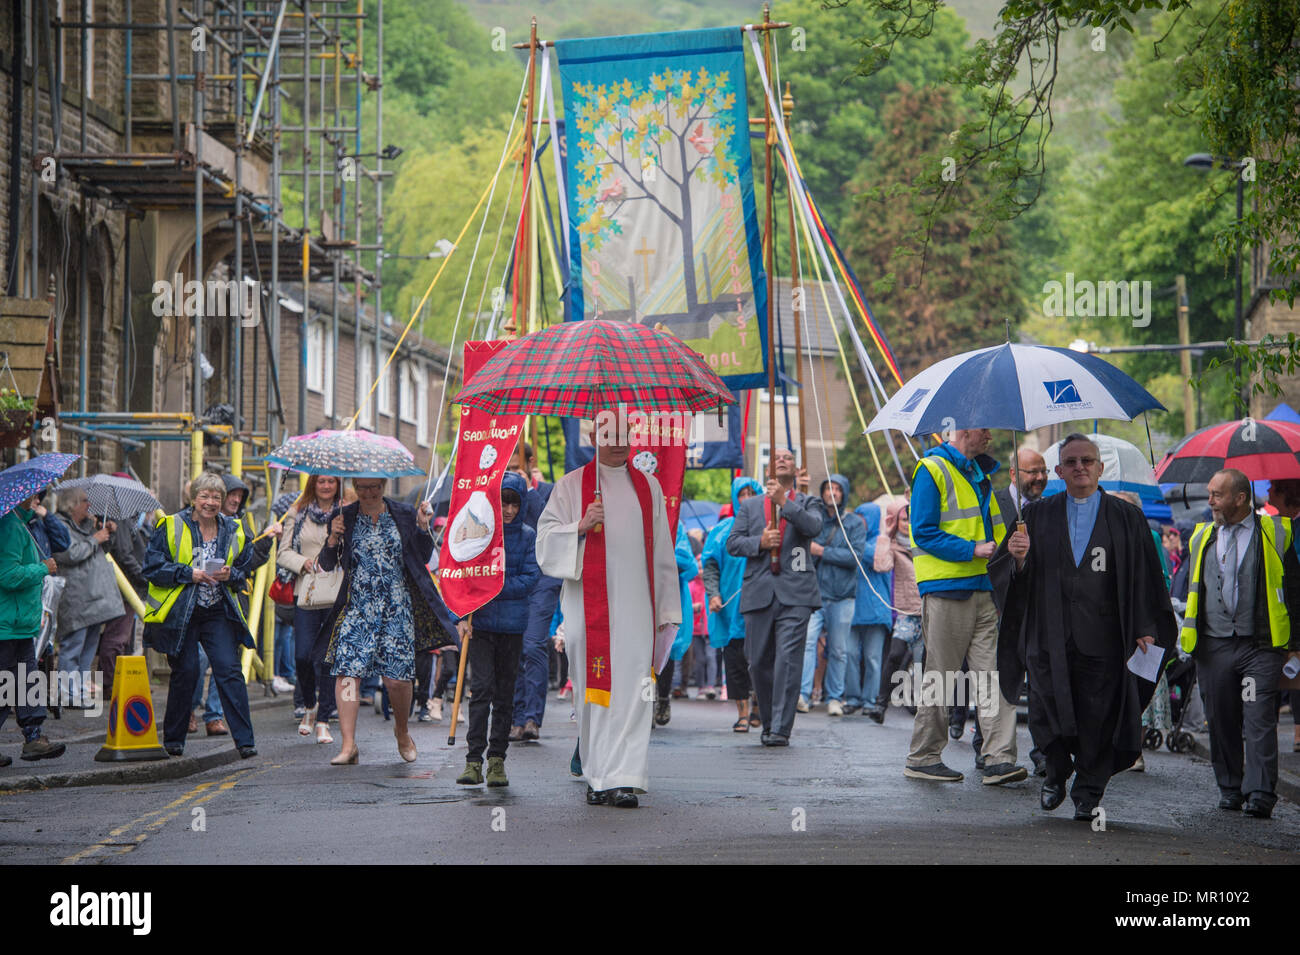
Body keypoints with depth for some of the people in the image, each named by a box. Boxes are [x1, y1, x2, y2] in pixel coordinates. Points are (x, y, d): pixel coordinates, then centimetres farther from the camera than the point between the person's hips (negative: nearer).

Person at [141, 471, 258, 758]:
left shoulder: (233, 531, 10)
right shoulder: (171, 527, 0)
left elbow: (246, 571, 17)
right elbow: (153, 568, -4)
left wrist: (231, 575, -5)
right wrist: (188, 574, -15)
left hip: (219, 613, 2)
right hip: (179, 613, -2)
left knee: (229, 669, -9)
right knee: (185, 672, -1)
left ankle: (244, 739, -9)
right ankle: (174, 738, 16)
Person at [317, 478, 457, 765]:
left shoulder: (404, 515, 6)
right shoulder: (344, 518, 4)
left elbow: (423, 558, 10)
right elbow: (326, 565, 3)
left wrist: (423, 528, -5)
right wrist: (333, 539, -14)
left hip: (397, 609, 0)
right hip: (356, 609, 0)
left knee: (397, 677, -4)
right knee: (347, 672, -13)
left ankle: (402, 731, 25)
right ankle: (348, 745, -12)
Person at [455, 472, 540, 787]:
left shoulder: (527, 536, 4)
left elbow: (531, 578, -2)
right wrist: (461, 615, -8)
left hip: (512, 623, 1)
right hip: (479, 621, -1)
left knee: (505, 692, 6)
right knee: (481, 687, -10)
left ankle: (497, 759, 12)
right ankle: (474, 759, -10)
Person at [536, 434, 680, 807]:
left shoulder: (648, 487, 15)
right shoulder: (571, 486, 8)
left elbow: (661, 552, 16)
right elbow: (546, 536, 2)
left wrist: (666, 609, 12)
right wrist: (582, 525, -17)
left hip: (634, 606, 1)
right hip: (589, 605, -1)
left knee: (632, 689, -10)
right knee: (594, 691, -1)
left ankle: (623, 779, -15)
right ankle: (598, 778, 9)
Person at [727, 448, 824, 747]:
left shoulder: (807, 503, 13)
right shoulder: (750, 506, 18)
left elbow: (813, 527, -9)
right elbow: (732, 543, 9)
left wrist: (784, 502, -17)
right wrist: (760, 542, -8)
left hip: (794, 593, -3)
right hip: (759, 592, 3)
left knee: (788, 659, -13)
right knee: (759, 662, 4)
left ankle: (781, 729, -14)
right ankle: (768, 722, 20)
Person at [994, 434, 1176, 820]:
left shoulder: (1127, 519, 7)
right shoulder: (1037, 515, 11)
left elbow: (1145, 578, 5)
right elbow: (1006, 573, 8)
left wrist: (1145, 629, -5)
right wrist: (1019, 557, -14)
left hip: (1102, 638, -1)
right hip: (1048, 635, 1)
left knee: (1097, 717, -2)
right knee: (1046, 712, -2)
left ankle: (1088, 792, 12)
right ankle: (1057, 773, 25)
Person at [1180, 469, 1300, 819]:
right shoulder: (1202, 537, 14)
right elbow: (1194, 590, 23)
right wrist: (1190, 633, 16)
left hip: (1261, 645, -4)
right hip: (1214, 644, 4)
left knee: (1259, 719, -10)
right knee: (1221, 721, 6)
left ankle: (1260, 794, -11)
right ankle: (1231, 789, 18)